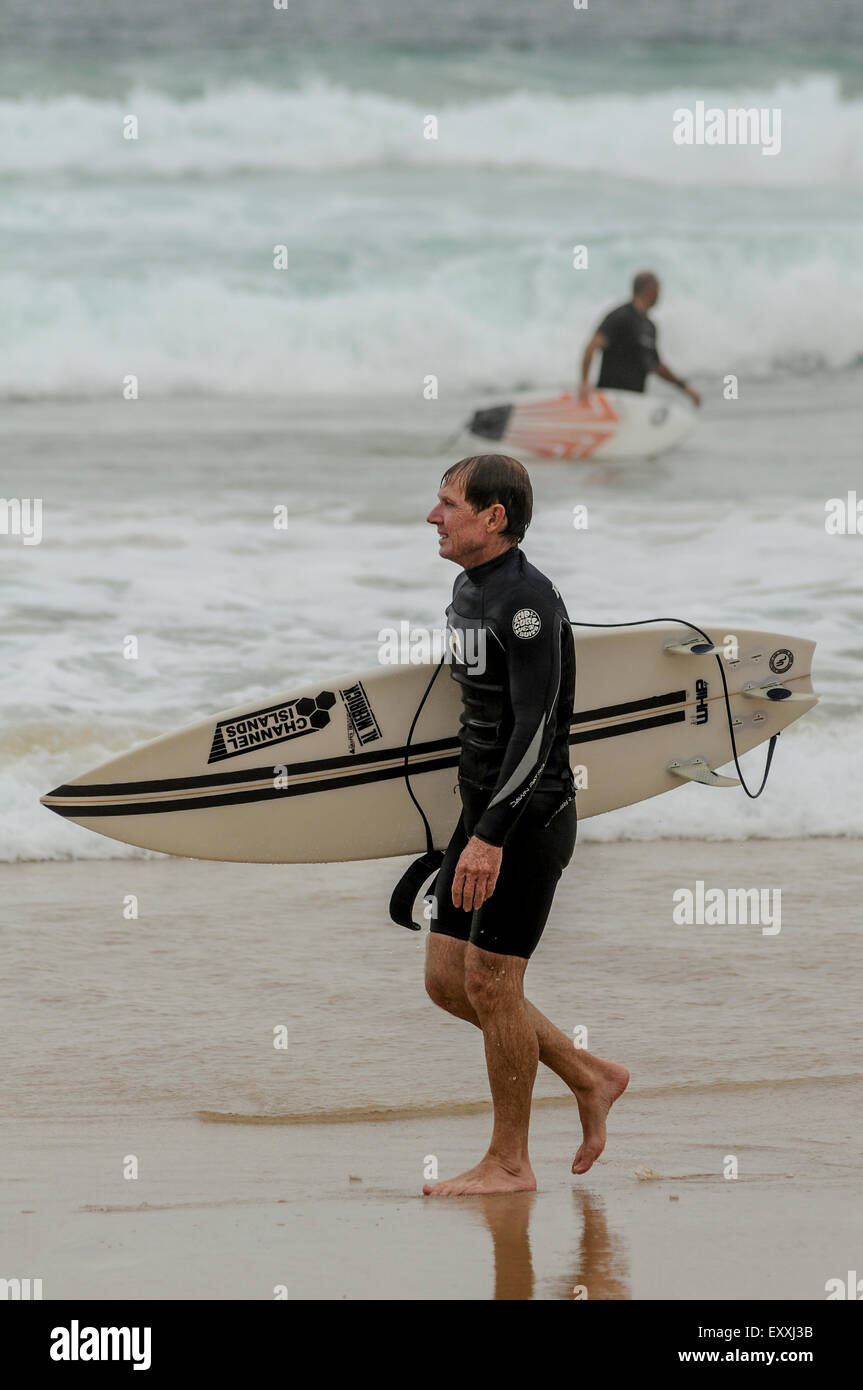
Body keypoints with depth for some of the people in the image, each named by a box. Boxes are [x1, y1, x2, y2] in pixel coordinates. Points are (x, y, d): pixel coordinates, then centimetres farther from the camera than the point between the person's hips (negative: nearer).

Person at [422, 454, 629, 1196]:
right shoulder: (469, 591, 13)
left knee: (490, 984, -5)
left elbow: (536, 729, -25)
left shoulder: (528, 602, -18)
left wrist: (491, 835, -31)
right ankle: (592, 1079, 21)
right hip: (483, 814, 10)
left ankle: (509, 1163, 5)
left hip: (527, 822, -10)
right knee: (446, 981, 9)